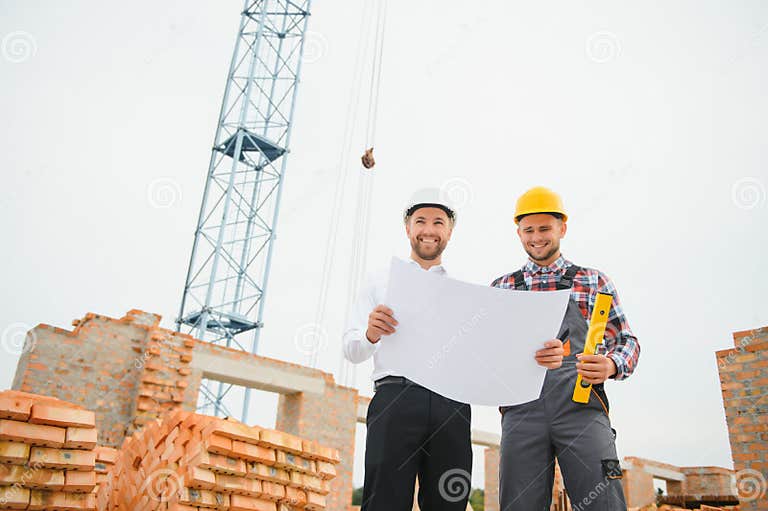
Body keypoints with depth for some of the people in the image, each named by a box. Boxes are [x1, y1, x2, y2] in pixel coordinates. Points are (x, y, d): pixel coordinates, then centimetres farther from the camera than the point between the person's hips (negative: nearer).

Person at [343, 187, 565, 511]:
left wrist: (543, 354, -15)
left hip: (452, 407, 2)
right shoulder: (381, 283, 16)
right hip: (395, 398, -2)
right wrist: (370, 335, -16)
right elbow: (351, 351, 8)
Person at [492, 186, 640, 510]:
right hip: (522, 409, 1)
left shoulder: (593, 281, 16)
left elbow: (626, 341, 13)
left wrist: (612, 365, -9)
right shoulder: (502, 287, 19)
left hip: (580, 404, -1)